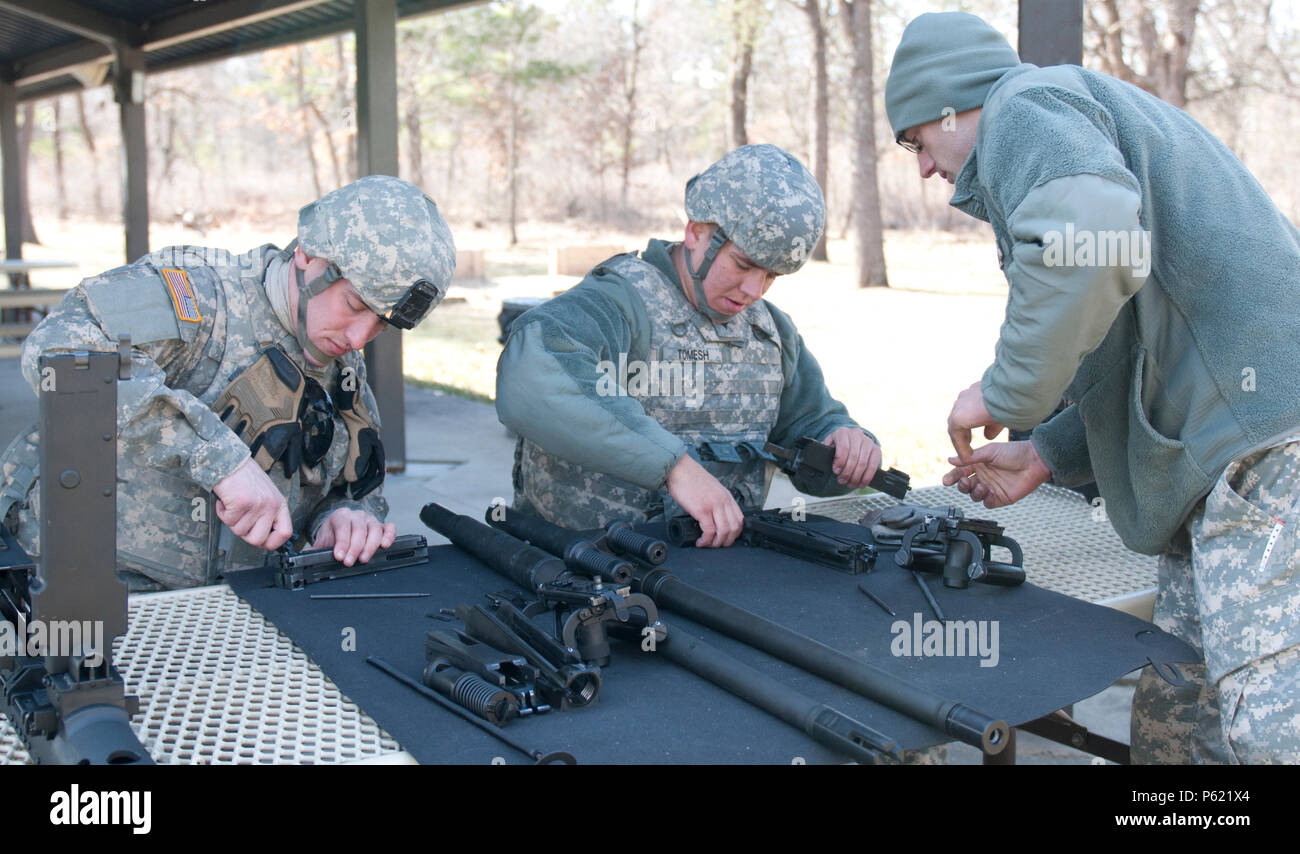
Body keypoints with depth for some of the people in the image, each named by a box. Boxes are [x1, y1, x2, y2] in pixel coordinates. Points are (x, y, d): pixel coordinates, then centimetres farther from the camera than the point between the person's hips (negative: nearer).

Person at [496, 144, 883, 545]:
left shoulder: (773, 330, 13)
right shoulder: (616, 304, -13)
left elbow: (811, 425, 25)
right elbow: (529, 380, -33)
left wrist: (845, 439, 0)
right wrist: (675, 463, -36)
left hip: (726, 552, 6)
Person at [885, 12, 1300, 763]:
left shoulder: (1024, 109, -2)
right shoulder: (1082, 115, 29)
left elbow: (1089, 232, -28)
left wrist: (1004, 392, -14)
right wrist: (1048, 454, 22)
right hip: (1234, 450, 11)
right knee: (1172, 722, 12)